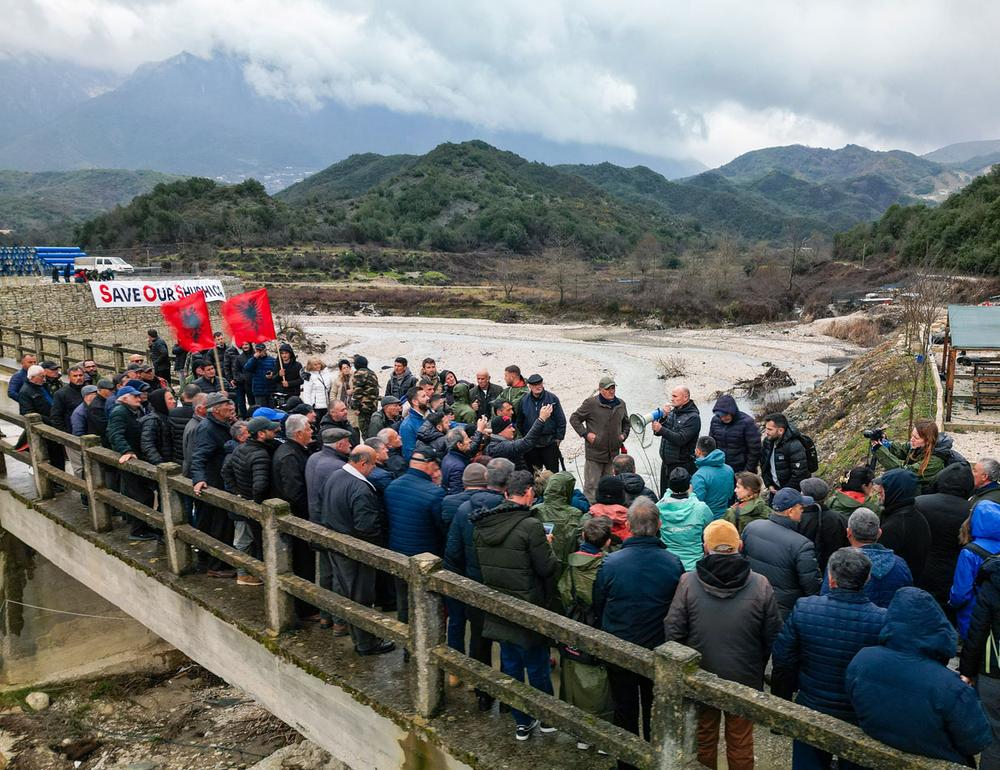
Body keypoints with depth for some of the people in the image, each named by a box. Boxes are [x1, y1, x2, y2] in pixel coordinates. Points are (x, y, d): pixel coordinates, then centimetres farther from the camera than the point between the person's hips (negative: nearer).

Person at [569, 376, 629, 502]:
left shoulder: (621, 404, 11)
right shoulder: (591, 403, -8)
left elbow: (626, 423, 28)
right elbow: (574, 418, -1)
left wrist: (624, 434, 10)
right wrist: (586, 434, -9)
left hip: (613, 453, 5)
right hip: (594, 453, -5)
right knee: (592, 486, -3)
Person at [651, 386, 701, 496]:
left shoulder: (693, 417, -11)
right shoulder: (671, 412, 11)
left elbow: (681, 439, -22)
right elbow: (657, 432, 6)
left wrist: (661, 429, -26)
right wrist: (663, 417, -9)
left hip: (682, 466, -7)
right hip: (666, 464, 7)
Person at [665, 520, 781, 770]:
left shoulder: (687, 582, -16)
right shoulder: (761, 585, -14)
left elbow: (673, 631, -11)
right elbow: (773, 636, -5)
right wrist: (759, 667, 12)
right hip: (746, 679, 0)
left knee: (704, 739, 21)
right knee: (741, 742, 18)